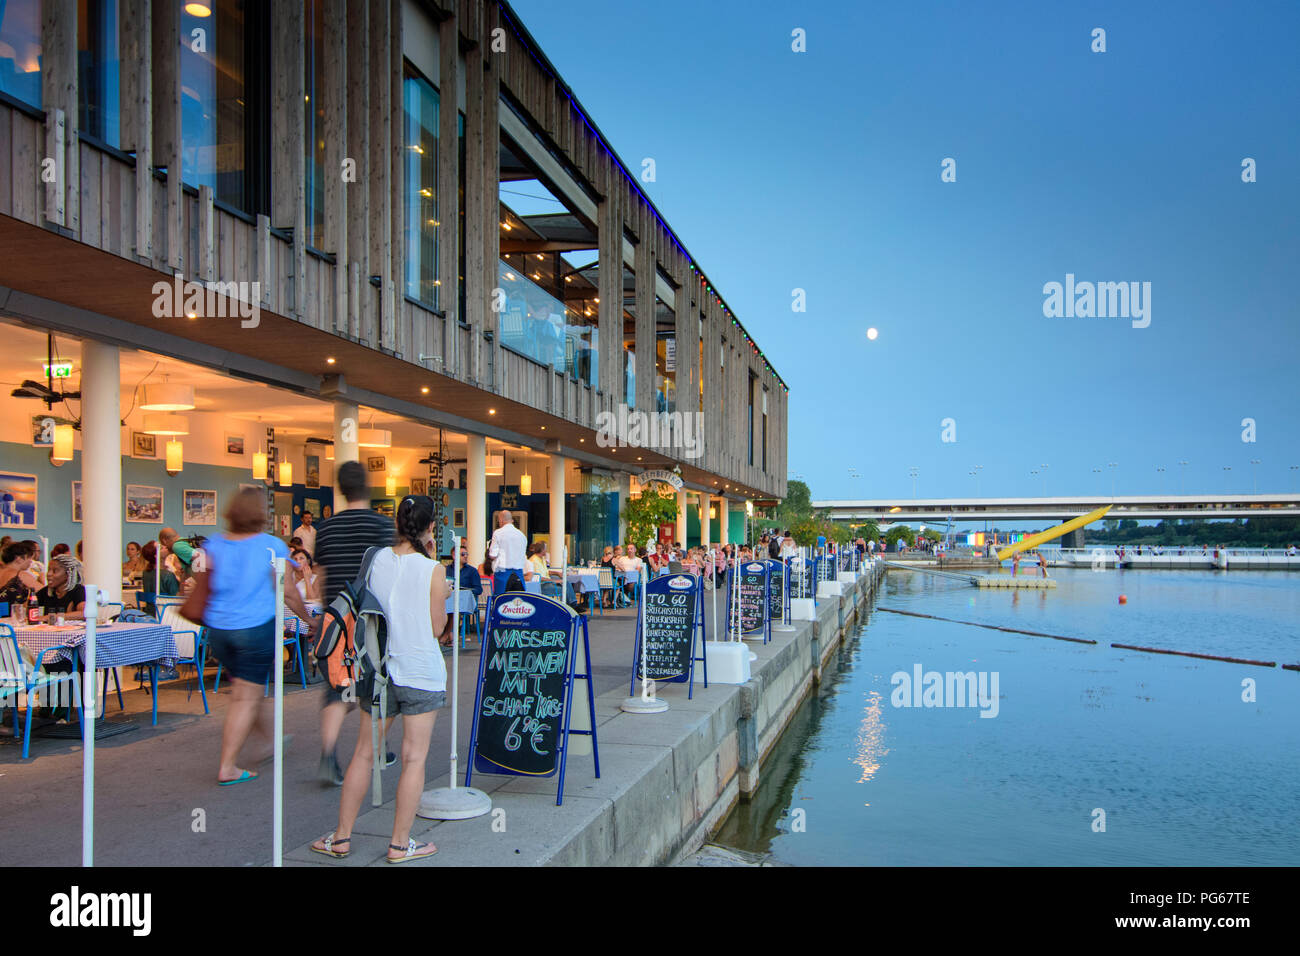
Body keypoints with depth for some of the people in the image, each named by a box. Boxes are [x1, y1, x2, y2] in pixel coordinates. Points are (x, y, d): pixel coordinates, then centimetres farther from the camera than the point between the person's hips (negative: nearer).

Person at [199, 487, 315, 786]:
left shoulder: (214, 545, 3)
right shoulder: (272, 547, -10)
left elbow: (204, 589, 11)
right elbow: (288, 593, -5)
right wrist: (308, 618, 9)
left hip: (218, 628, 6)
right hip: (256, 627, -6)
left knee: (246, 690, 22)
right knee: (247, 697, 2)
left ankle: (270, 741, 39)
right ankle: (227, 767, 3)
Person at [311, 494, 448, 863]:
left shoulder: (375, 560, -1)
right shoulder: (433, 570, -12)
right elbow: (437, 627, -8)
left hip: (377, 669, 4)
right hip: (420, 673, -4)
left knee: (364, 753, 14)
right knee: (414, 758, 6)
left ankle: (341, 837, 23)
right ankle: (400, 844, 13)